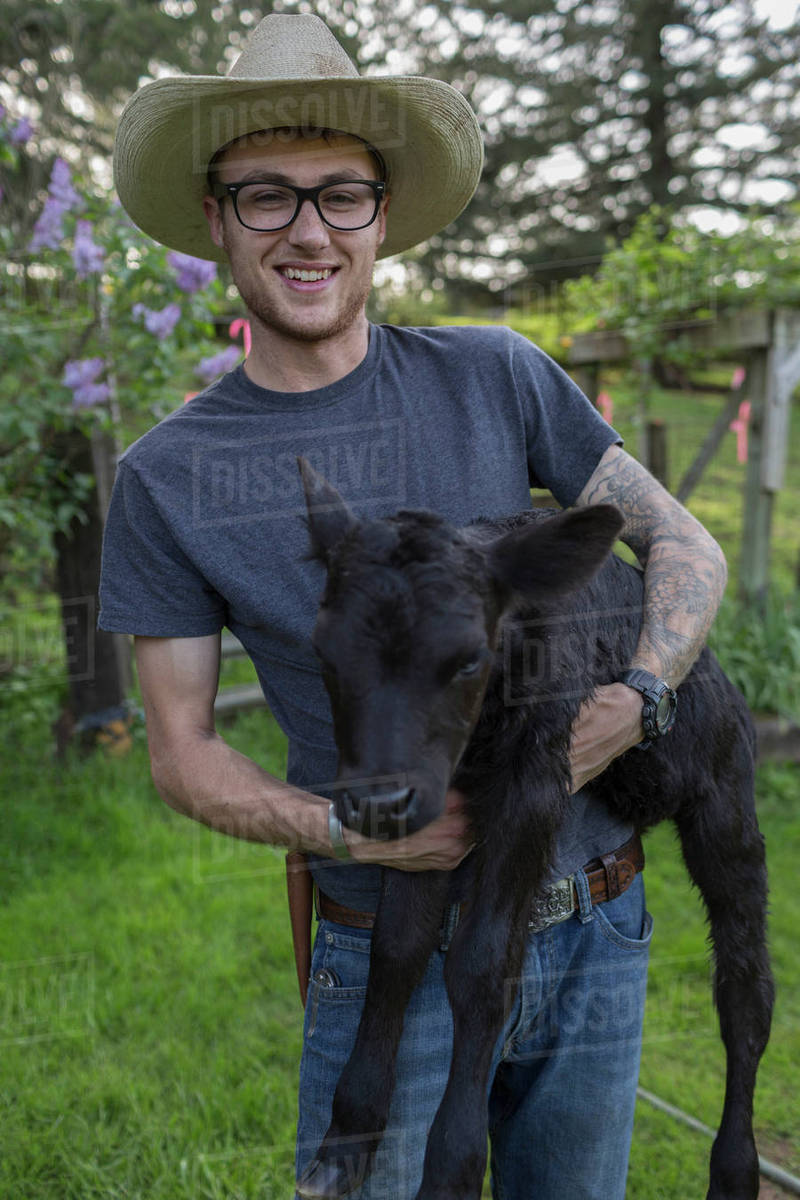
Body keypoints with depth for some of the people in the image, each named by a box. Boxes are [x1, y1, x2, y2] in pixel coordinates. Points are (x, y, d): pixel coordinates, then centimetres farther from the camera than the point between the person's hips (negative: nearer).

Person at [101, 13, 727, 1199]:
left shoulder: (494, 378, -3)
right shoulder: (167, 479, -5)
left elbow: (686, 545, 3)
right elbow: (183, 753, -2)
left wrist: (638, 700, -17)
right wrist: (343, 830, -19)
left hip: (591, 935, 2)